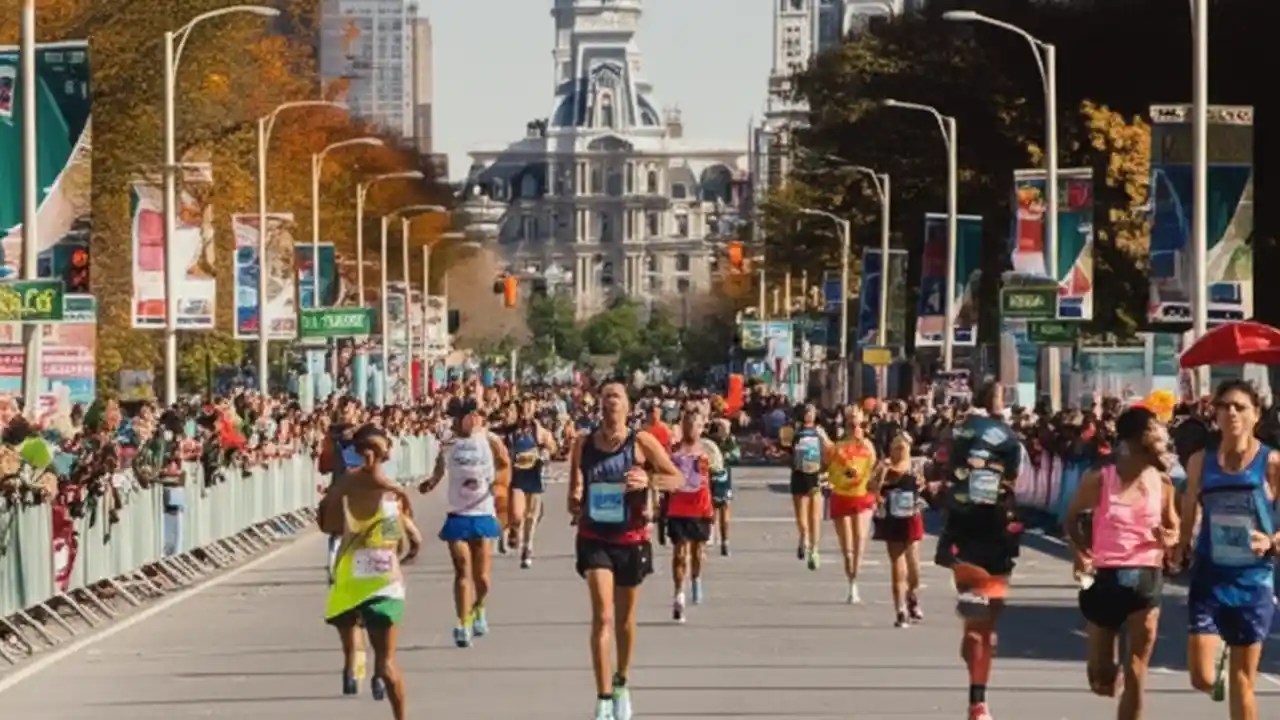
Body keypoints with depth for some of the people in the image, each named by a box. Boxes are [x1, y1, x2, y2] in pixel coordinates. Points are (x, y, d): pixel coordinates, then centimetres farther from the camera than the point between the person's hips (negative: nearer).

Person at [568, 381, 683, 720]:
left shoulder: (641, 443, -7)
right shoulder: (583, 444, -1)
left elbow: (678, 478, -6)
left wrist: (649, 481, -24)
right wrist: (575, 503, -6)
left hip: (631, 539, 0)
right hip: (594, 538, 0)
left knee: (625, 619, 14)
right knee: (602, 616, -14)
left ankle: (621, 683, 38)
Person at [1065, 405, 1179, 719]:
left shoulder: (1162, 483, 0)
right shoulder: (1098, 480, -8)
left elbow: (1173, 528, 14)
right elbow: (1072, 518, 8)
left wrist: (1169, 539, -11)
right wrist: (1080, 551, -10)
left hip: (1145, 580, 1)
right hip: (1105, 578, -1)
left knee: (1136, 678, -3)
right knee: (1102, 683, 6)